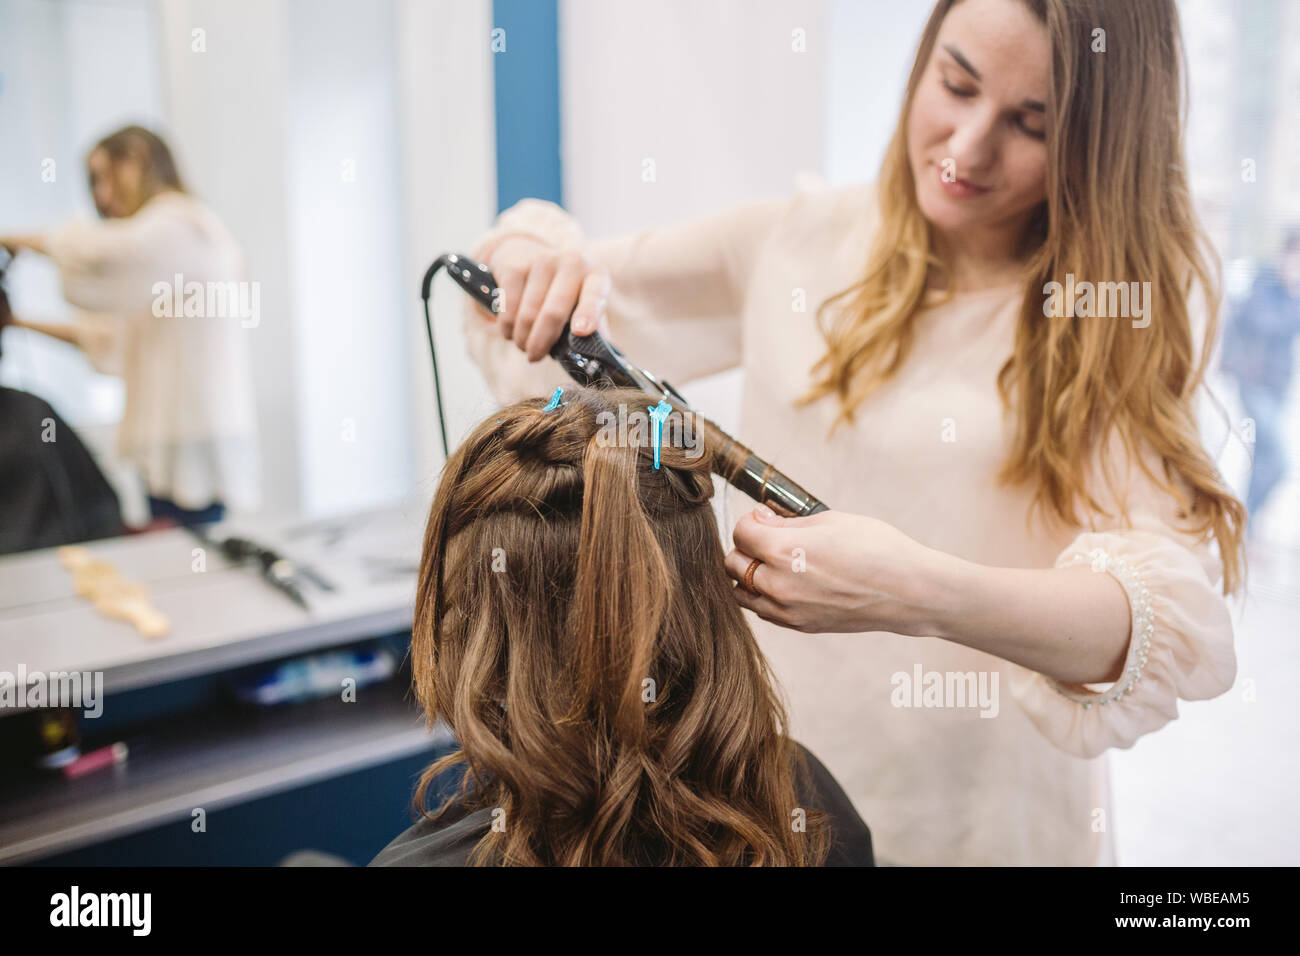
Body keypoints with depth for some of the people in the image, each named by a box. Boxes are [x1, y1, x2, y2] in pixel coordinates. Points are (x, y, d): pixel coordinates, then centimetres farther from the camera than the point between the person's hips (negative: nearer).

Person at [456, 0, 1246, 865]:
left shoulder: (1134, 315, -10)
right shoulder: (801, 241, -2)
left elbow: (1176, 623, -22)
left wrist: (922, 596, -38)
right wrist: (534, 247, -18)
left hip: (985, 824, -2)